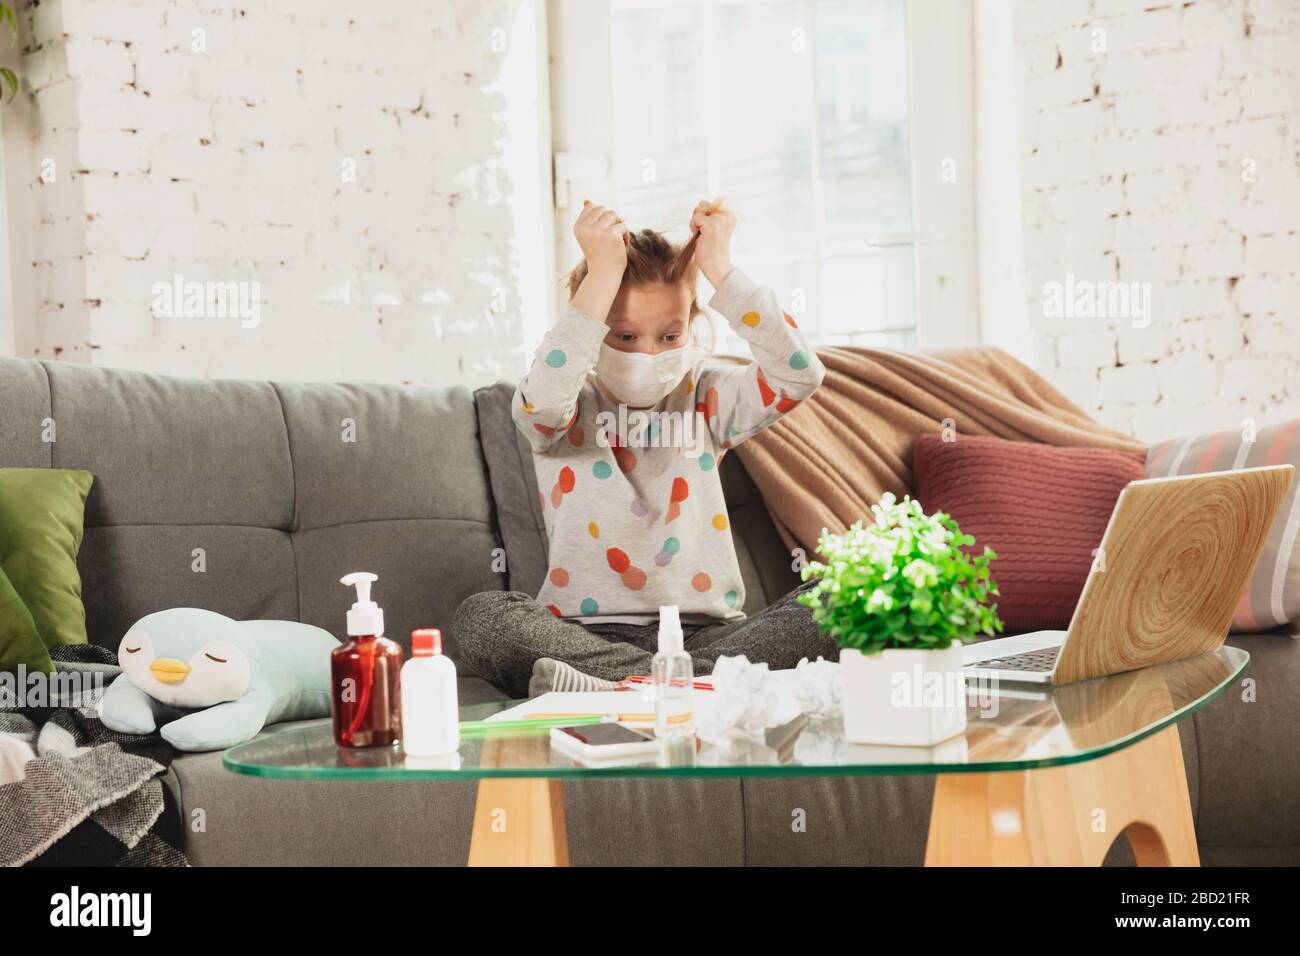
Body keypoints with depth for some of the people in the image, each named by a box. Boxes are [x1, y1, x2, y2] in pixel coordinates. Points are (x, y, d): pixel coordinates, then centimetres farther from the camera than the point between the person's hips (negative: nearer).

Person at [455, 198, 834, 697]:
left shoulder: (703, 398, 9)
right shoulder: (571, 410, 2)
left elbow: (800, 374, -9)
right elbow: (543, 399, -25)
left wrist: (719, 268, -8)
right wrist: (603, 274, -22)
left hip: (707, 632, 2)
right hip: (588, 635, -2)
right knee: (480, 616, -30)